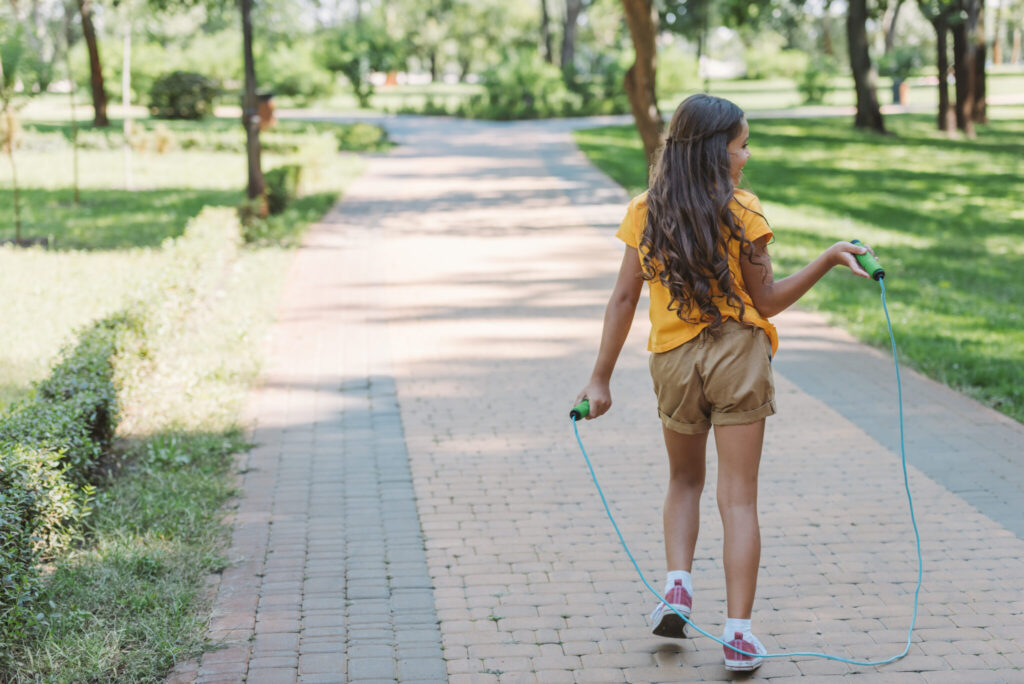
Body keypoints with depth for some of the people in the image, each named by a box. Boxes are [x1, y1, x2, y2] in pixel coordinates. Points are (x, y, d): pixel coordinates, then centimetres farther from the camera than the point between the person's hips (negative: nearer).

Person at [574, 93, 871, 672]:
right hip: (738, 358, -3)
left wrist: (601, 378, 4)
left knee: (685, 480, 25)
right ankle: (738, 634, -1)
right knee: (739, 497, 2)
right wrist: (831, 258, -4)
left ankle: (678, 587, 7)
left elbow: (625, 298, 0)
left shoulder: (646, 212, 0)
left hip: (672, 362, 3)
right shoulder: (742, 211, -8)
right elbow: (767, 301, -5)